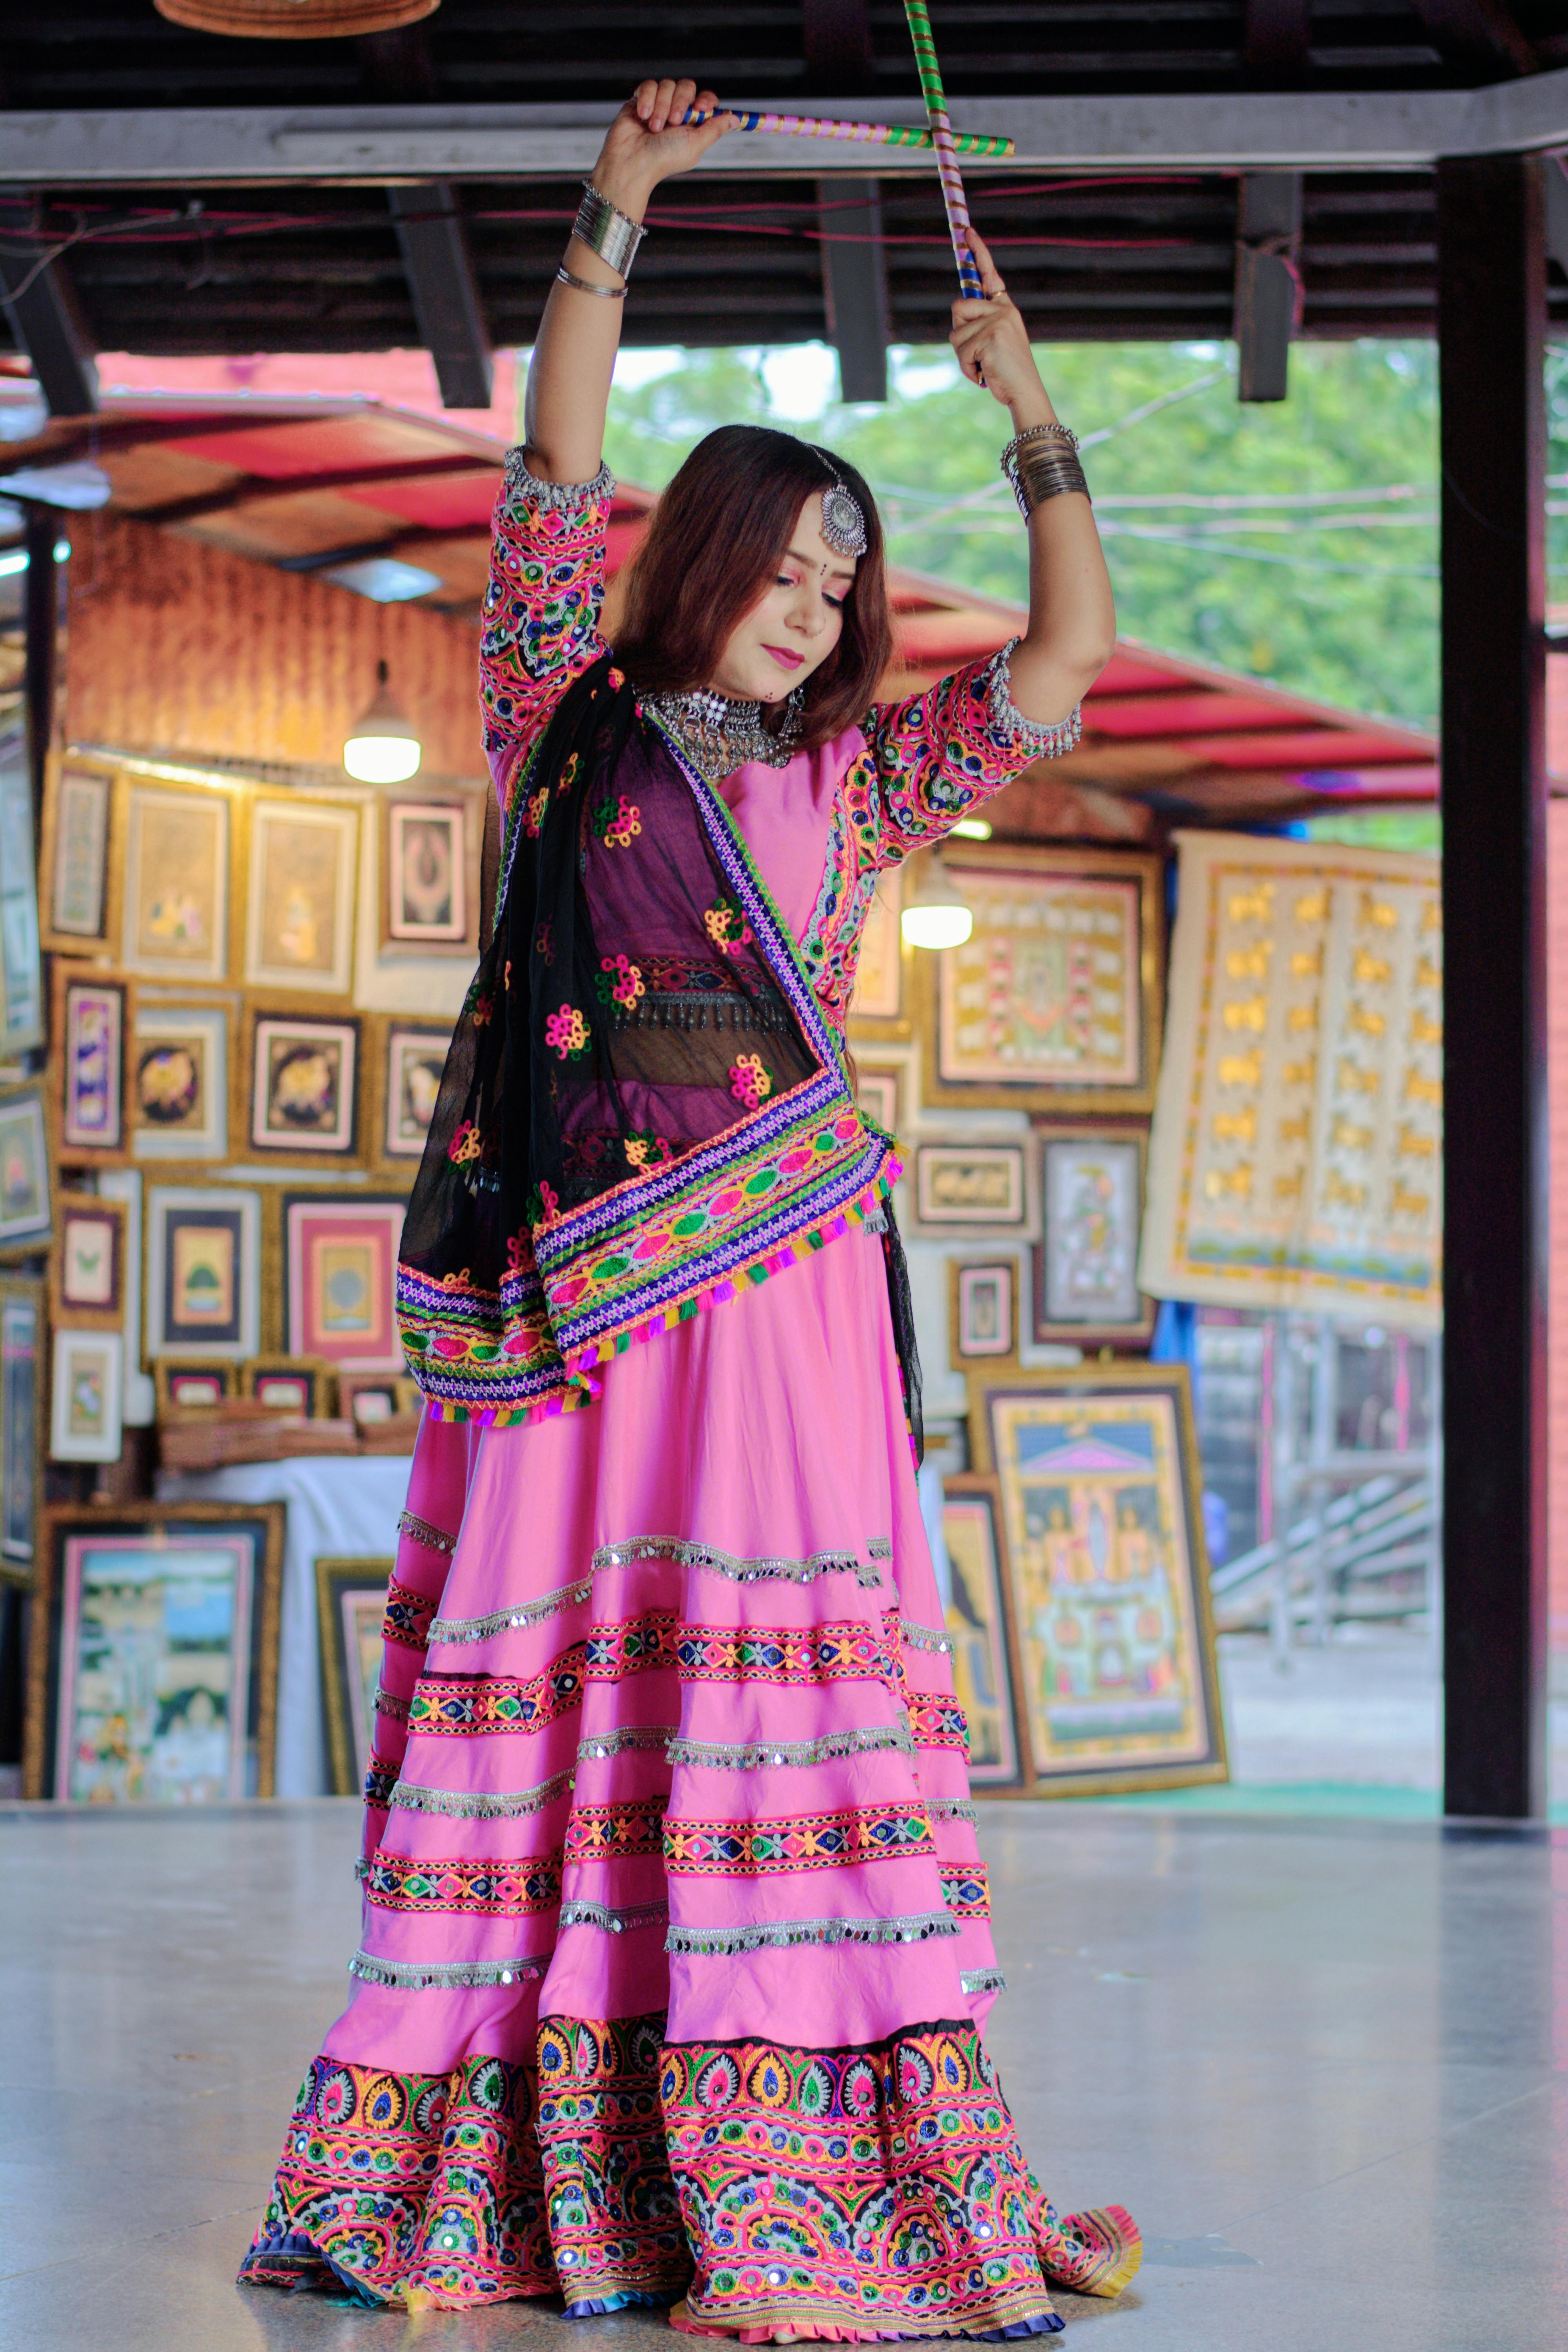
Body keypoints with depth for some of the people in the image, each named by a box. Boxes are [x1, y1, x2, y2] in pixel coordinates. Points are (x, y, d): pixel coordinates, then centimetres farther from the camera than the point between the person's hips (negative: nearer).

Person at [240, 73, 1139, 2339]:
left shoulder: (852, 776, 17)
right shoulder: (574, 717, 13)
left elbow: (1069, 657, 14)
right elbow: (558, 472, 5)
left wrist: (1029, 410, 12)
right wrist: (615, 212, 0)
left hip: (772, 1266, 1)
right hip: (571, 1265, -1)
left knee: (774, 1668, -7)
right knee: (541, 1668, -2)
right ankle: (479, 2168, 2)